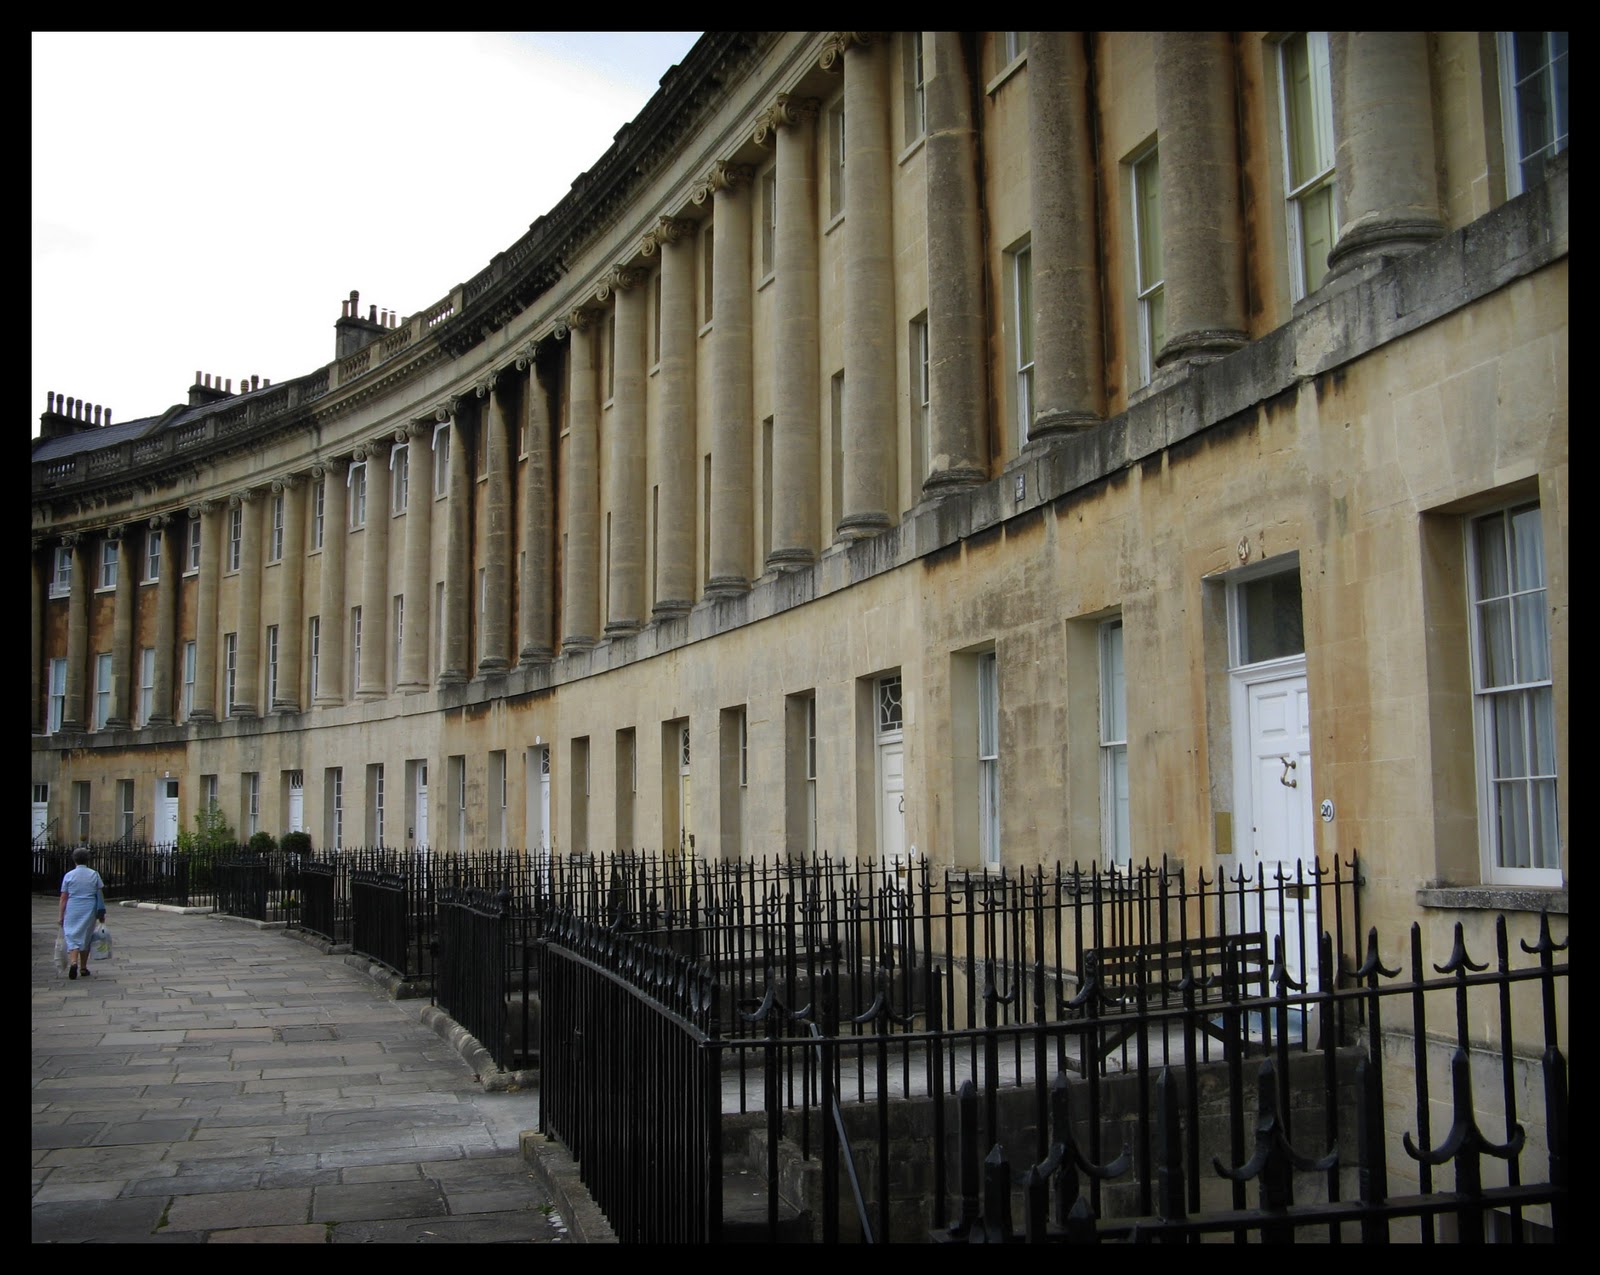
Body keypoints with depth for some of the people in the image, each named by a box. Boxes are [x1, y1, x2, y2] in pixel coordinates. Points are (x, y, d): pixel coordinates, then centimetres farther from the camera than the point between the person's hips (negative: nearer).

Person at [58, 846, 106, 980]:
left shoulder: (69, 876, -1)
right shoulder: (94, 874, 2)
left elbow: (63, 898, -1)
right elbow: (100, 895, 2)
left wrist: (62, 915, 5)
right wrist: (101, 913, 10)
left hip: (72, 911, -1)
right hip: (89, 910, 2)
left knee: (72, 936, 0)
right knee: (86, 937, 13)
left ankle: (73, 962, -24)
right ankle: (83, 968, 19)